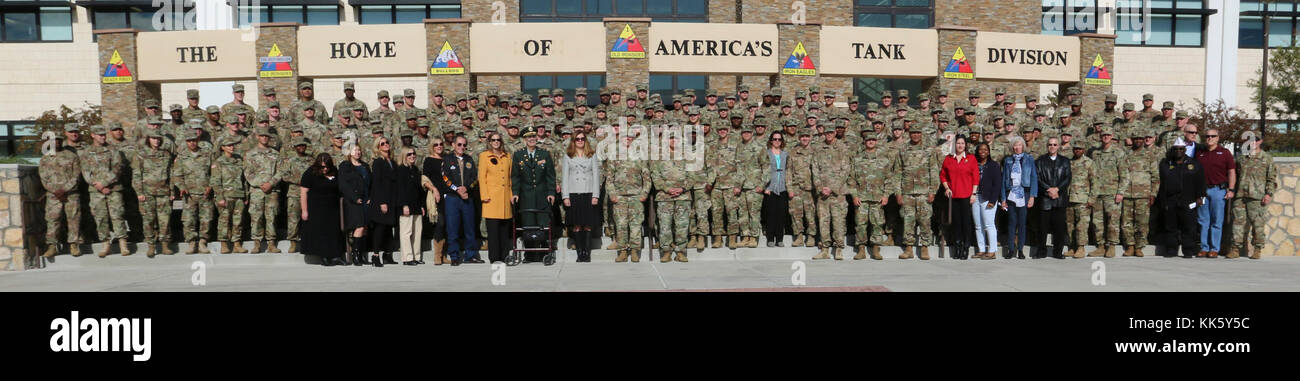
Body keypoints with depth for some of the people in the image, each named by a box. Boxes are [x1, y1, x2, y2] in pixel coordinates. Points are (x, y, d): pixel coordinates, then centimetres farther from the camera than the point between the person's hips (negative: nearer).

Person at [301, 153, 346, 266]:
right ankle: (324, 257, 0)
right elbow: (303, 192, -11)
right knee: (320, 232, -4)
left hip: (332, 209, 5)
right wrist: (304, 210, -15)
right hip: (316, 209, -5)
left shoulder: (335, 173, 7)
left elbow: (340, 190, 20)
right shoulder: (310, 173, -8)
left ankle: (335, 256, 4)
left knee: (334, 231, 1)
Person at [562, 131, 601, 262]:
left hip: (588, 193, 0)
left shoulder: (592, 155, 10)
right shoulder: (568, 156, 10)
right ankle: (580, 253, 4)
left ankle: (587, 253, 2)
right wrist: (565, 196, -2)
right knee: (576, 225, -1)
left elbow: (596, 176, 6)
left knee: (587, 225, -2)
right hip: (573, 194, 0)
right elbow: (565, 176, 8)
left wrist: (595, 195, -3)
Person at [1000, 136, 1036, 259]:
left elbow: (1034, 178, 3)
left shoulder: (1029, 159, 6)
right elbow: (1004, 179, 10)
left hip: (1024, 194, -1)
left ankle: (1020, 249, 6)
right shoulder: (1008, 160, 11)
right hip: (1011, 194, 1)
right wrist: (1003, 198, 4)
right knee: (1011, 222, -1)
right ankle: (1011, 249, 4)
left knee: (1022, 222, 0)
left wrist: (1032, 196, -6)